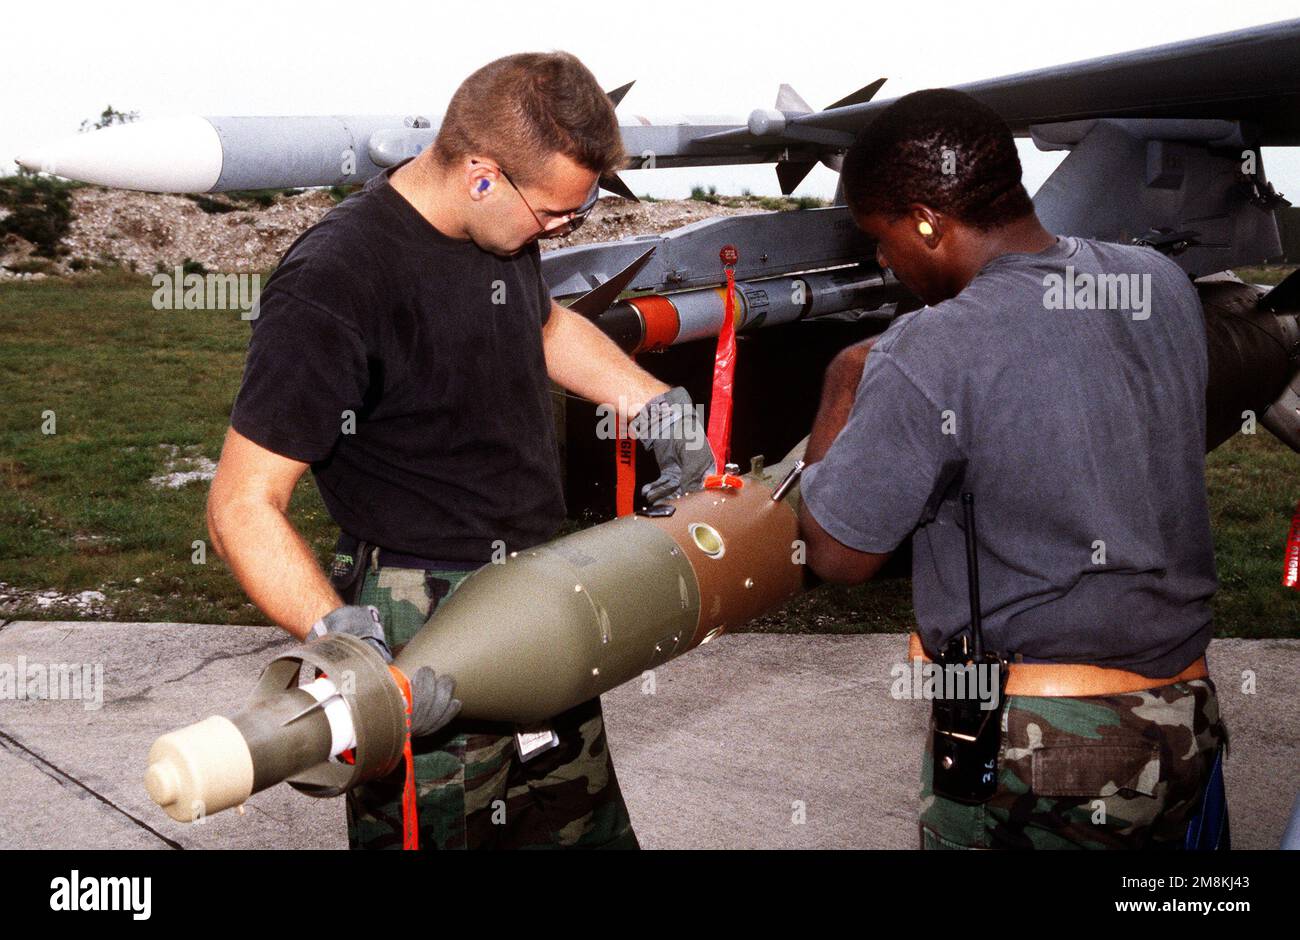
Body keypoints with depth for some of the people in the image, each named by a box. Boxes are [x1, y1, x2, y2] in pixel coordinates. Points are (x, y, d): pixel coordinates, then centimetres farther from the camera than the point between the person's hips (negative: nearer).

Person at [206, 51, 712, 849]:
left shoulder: (504, 226, 1)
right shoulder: (333, 285, -25)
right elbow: (244, 506, -23)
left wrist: (657, 407, 16)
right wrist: (342, 636, -36)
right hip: (425, 644, -8)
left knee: (588, 827, 21)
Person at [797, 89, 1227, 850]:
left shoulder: (931, 357, -22)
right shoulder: (1164, 283, 0)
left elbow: (835, 554, -13)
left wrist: (844, 387, 0)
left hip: (1030, 746, -7)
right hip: (1184, 718, 7)